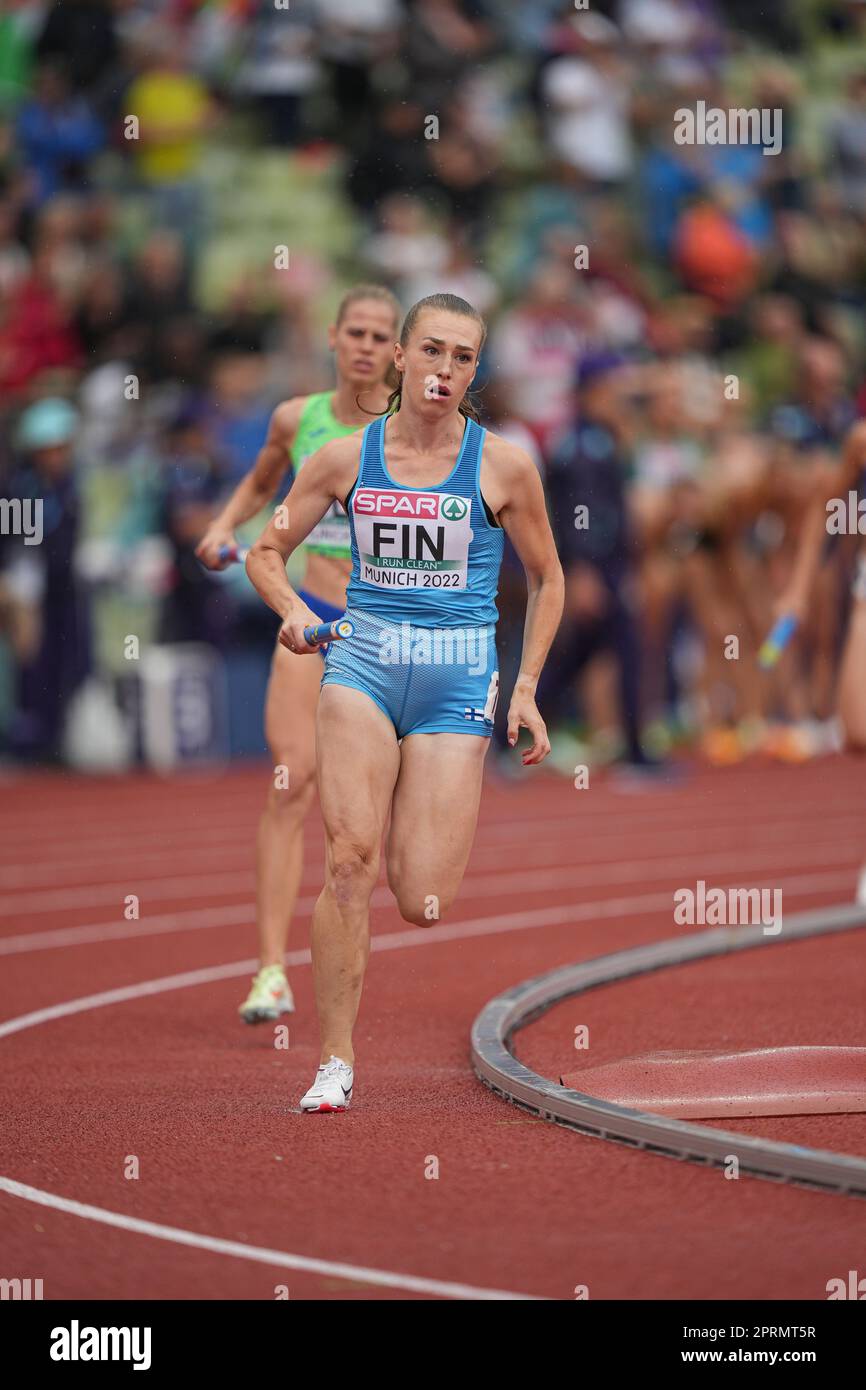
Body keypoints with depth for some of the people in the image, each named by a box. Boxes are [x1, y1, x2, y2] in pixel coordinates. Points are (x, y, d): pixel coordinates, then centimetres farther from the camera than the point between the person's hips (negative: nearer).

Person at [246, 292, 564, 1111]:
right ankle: (335, 1062, -10)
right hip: (362, 665, 0)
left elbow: (546, 579, 13)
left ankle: (427, 834, 32)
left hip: (457, 682, 0)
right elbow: (266, 551, 12)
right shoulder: (347, 459, 3)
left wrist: (526, 688, 7)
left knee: (422, 907, -7)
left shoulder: (502, 467, 1)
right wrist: (293, 610, -9)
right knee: (349, 858, -19)